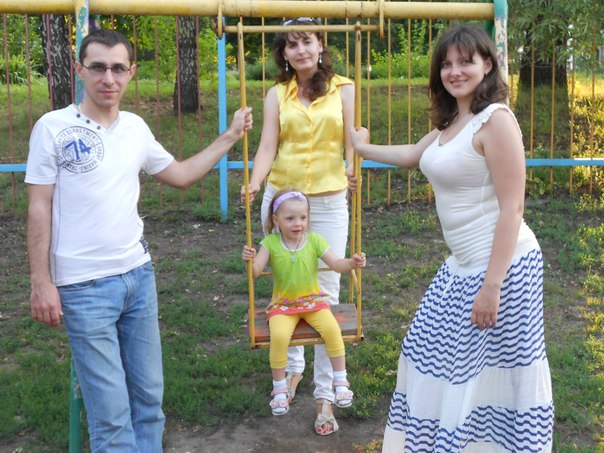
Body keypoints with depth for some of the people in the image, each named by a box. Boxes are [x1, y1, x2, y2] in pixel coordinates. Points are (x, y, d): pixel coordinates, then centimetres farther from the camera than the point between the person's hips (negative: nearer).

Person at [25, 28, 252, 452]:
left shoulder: (136, 128, 7)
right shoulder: (54, 127, -7)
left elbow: (180, 174, 20)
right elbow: (39, 209, -6)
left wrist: (229, 137, 18)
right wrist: (41, 282, -9)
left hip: (139, 276, 5)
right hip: (85, 288, -5)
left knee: (149, 395, 12)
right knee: (112, 410, -2)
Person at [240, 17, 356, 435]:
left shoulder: (343, 89, 4)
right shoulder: (278, 95, 6)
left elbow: (351, 142, -4)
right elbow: (268, 147, -3)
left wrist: (352, 170, -26)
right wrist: (255, 182, -22)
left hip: (329, 203, -2)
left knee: (326, 297, -2)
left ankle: (325, 392, 6)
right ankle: (293, 367, 31)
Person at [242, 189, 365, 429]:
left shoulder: (314, 240, -2)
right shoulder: (270, 243, -6)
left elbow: (336, 264, -6)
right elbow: (255, 272, -13)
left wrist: (352, 263, -27)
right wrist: (250, 260, -36)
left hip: (312, 300, 1)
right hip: (283, 304, -1)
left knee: (332, 329, -26)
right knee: (279, 335, -30)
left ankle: (340, 382, -7)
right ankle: (279, 388, -8)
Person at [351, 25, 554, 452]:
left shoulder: (495, 119, -16)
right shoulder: (452, 121, 11)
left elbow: (512, 208, -19)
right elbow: (411, 154, 31)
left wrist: (491, 287, -22)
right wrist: (362, 147, 43)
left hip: (501, 265, -10)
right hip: (463, 265, 10)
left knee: (495, 372, 1)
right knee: (436, 354, 20)